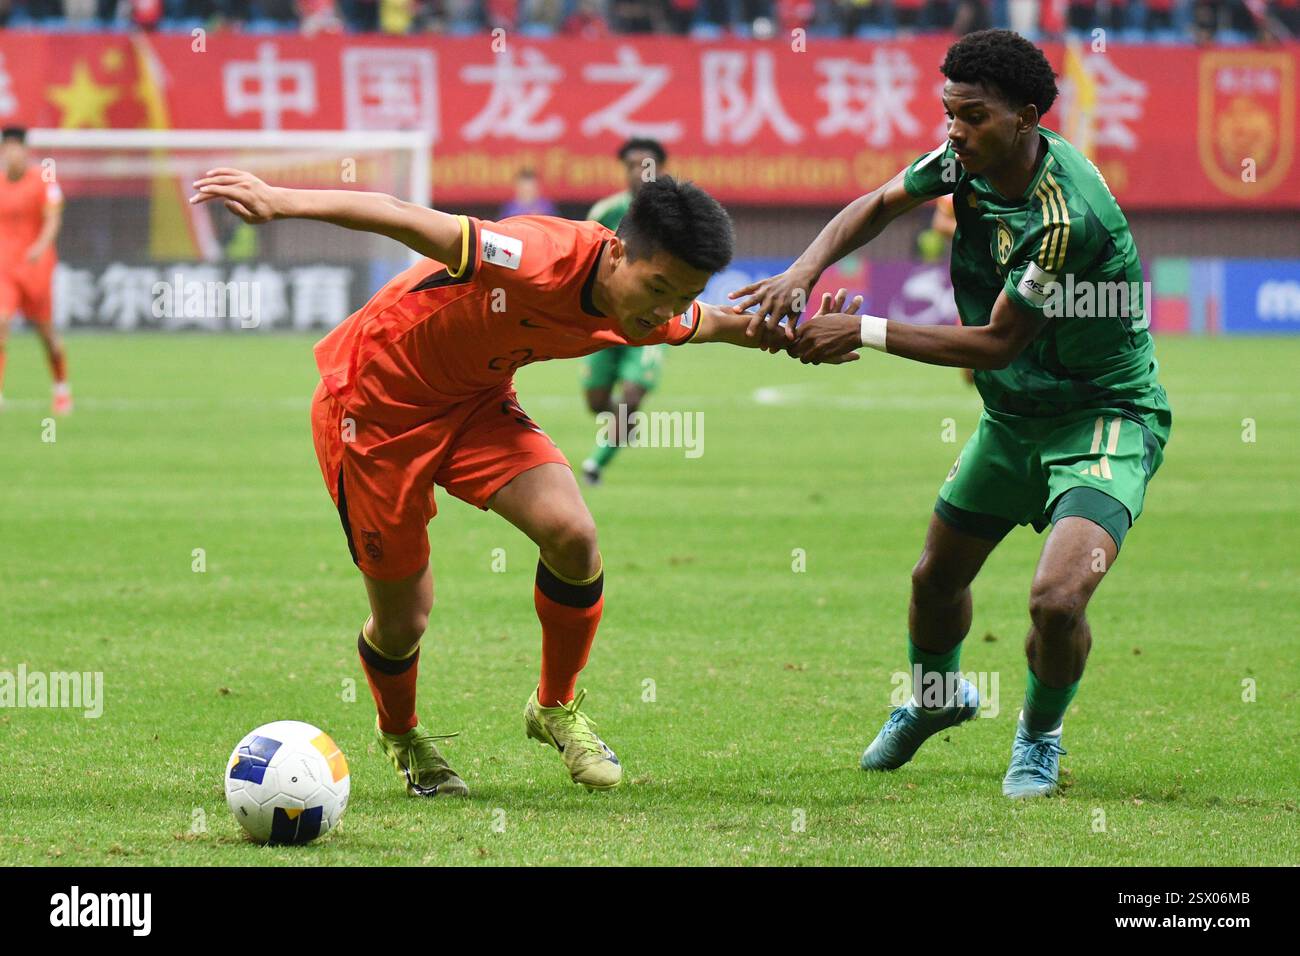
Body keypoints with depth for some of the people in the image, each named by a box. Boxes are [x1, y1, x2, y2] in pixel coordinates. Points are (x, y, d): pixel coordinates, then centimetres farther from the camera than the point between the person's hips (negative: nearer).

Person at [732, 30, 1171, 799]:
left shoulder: (1067, 212, -32)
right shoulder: (967, 162, -8)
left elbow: (998, 342, -25)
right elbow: (882, 205, 10)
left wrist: (865, 332, -23)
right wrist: (803, 271, -8)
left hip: (1106, 417, -8)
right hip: (1014, 415, 8)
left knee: (1057, 597, -26)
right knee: (936, 578, 18)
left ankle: (1041, 736, 6)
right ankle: (935, 698, 51)